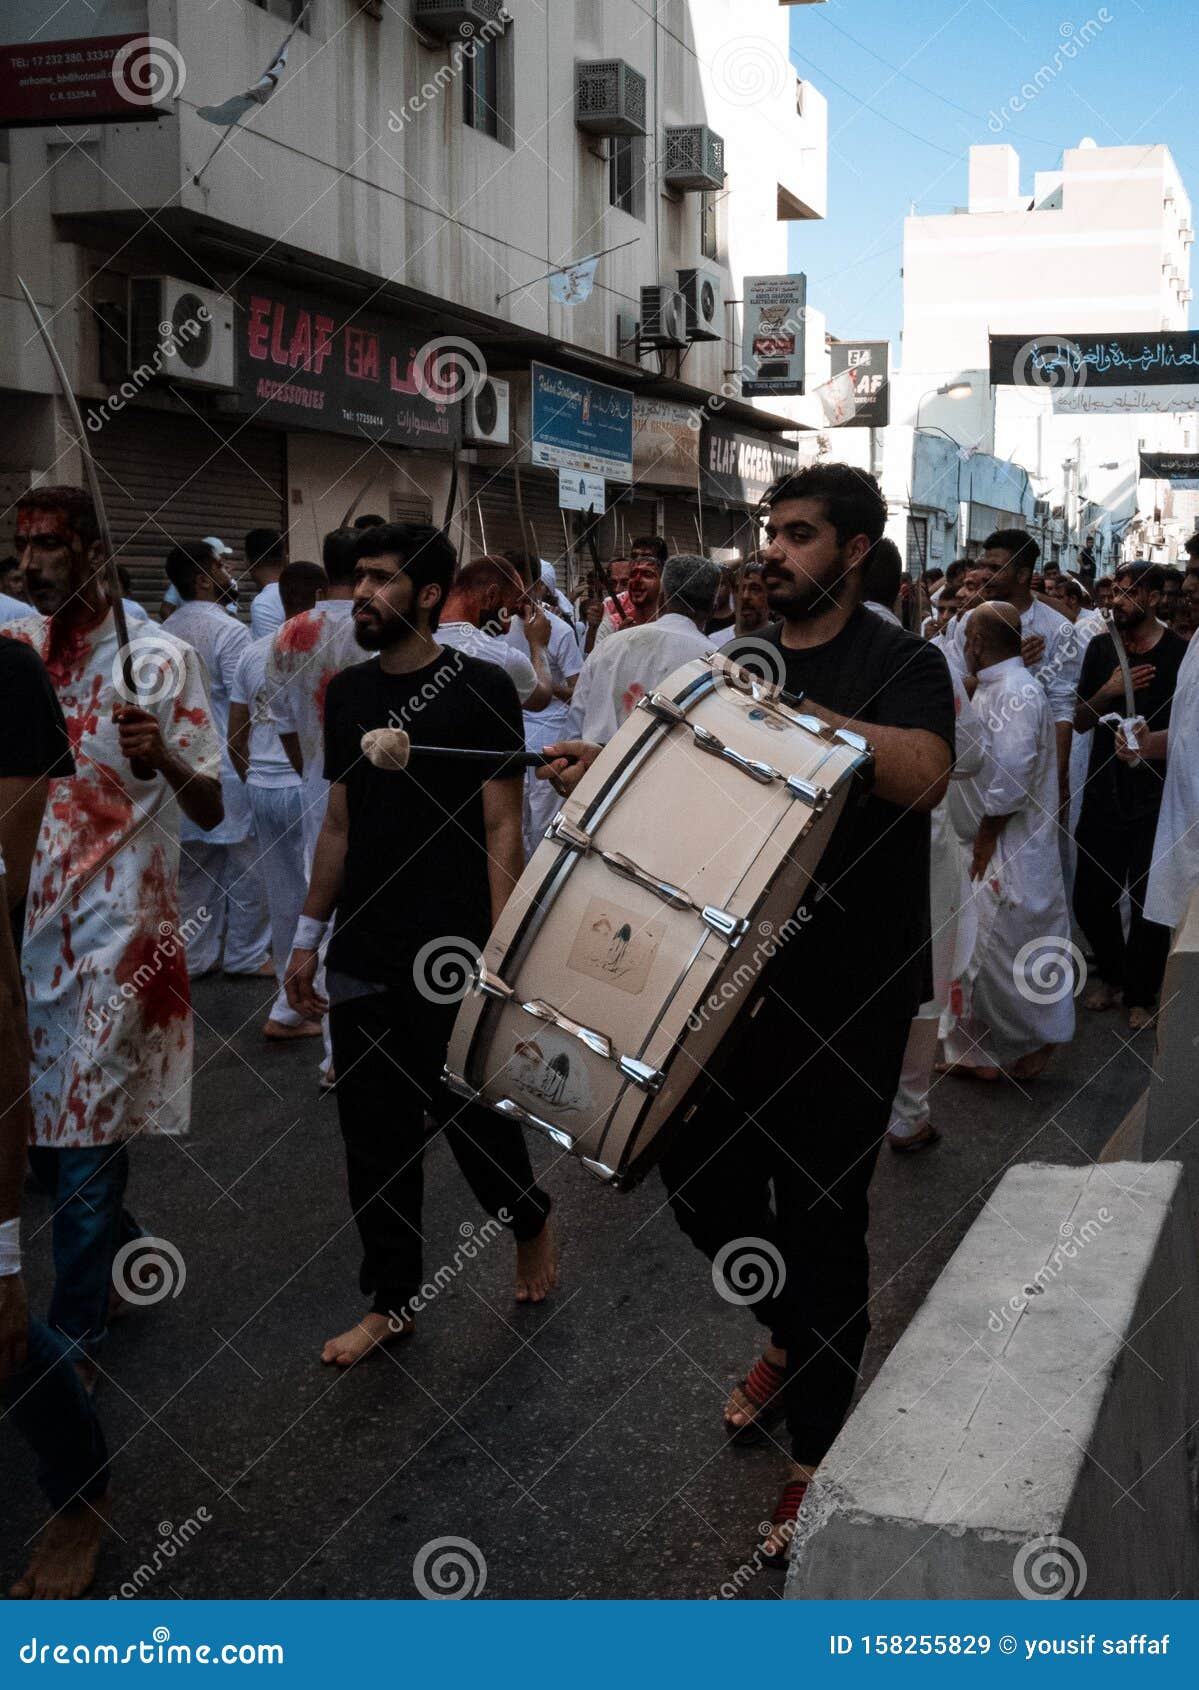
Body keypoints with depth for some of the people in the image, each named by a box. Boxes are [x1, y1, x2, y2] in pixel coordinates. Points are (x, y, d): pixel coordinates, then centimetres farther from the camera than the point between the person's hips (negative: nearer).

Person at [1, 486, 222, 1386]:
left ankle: (78, 1331, 15)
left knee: (86, 1137, -1)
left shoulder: (159, 657, -7)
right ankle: (129, 1247, 37)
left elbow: (210, 811, -7)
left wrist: (161, 757, -27)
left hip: (114, 928, -5)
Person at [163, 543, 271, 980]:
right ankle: (247, 955, 11)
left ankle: (195, 955, 17)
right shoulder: (229, 632, -16)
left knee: (193, 865, 12)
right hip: (228, 766, -8)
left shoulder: (165, 631, 9)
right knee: (247, 863, 4)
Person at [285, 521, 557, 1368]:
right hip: (363, 955, 5)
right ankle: (391, 1300, 23)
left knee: (471, 1114, 6)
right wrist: (310, 934, 13)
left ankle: (531, 1220, 36)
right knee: (375, 1136, 9)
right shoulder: (348, 693, 9)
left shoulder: (480, 688, -8)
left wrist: (498, 950, -16)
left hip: (451, 953, -5)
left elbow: (502, 829, -10)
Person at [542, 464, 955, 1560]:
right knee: (700, 1177, 10)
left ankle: (817, 1450, 18)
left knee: (820, 1210, 1)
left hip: (849, 987, -6)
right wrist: (603, 771, 0)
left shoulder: (900, 663, -8)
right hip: (743, 967, 6)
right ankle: (793, 1335, 40)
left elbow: (922, 775, -28)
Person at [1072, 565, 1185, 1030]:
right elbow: (1079, 722, 6)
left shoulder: (1179, 653, -6)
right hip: (1104, 790, 4)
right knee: (1090, 897, 7)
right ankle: (1110, 971, 32)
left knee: (1148, 900, 4)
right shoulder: (1101, 648, 6)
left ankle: (1140, 995, 22)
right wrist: (1109, 691, -11)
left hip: (1156, 794, -3)